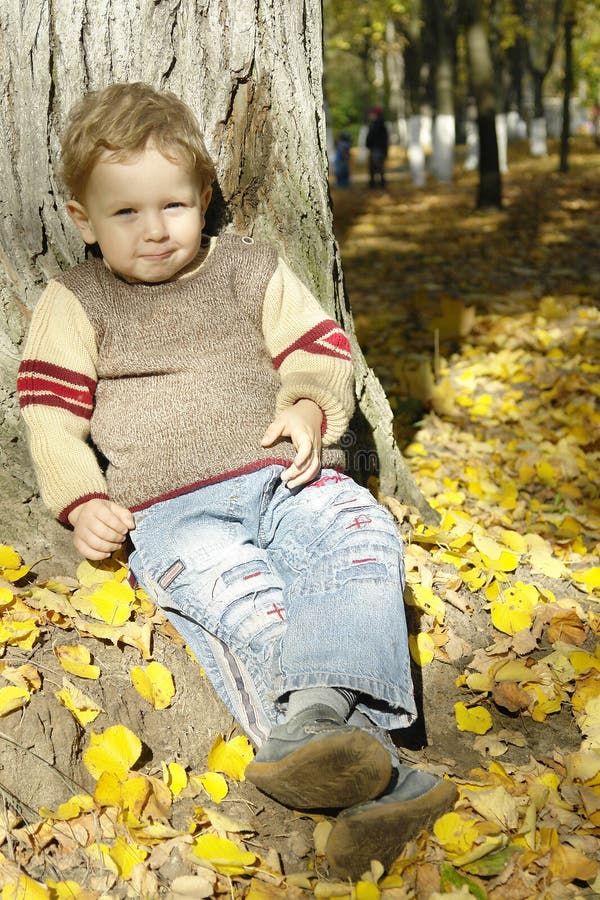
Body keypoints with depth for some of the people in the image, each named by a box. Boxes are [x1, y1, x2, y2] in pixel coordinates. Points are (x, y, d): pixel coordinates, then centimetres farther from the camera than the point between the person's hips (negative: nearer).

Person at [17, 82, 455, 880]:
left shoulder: (252, 270, 21)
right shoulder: (76, 303, 17)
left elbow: (320, 351, 18)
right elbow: (52, 412, 12)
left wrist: (310, 407, -6)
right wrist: (82, 501, -5)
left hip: (284, 478, 3)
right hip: (170, 509, -2)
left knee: (359, 541, -31)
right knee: (240, 594, -34)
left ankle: (311, 724, -51)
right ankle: (369, 775, -49)